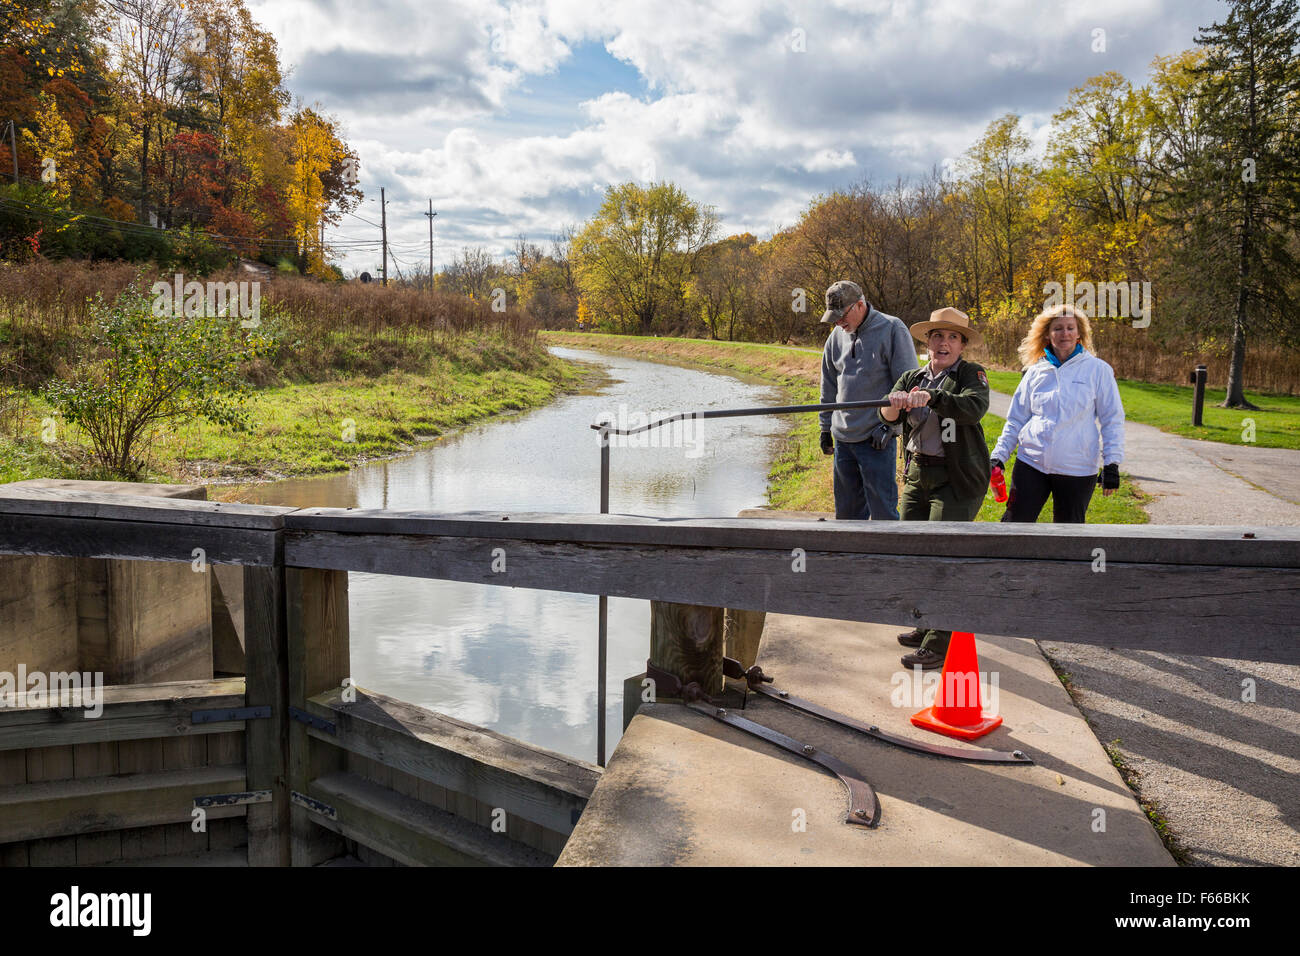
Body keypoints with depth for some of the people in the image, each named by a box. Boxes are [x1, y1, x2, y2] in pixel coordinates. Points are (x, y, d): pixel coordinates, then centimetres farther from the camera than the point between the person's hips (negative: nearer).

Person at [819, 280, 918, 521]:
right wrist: (825, 428, 20)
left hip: (876, 439, -6)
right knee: (847, 511, 12)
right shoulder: (836, 337, 12)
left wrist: (890, 426, -12)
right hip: (843, 439, 6)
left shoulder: (892, 329, -6)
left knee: (882, 512, -5)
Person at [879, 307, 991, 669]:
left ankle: (938, 645, -1)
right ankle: (927, 626, 30)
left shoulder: (972, 375, -4)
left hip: (957, 479, -6)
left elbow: (975, 407, -26)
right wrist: (895, 403, -28)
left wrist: (931, 398, -40)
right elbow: (887, 417, -4)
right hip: (917, 475, 6)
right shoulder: (912, 378, 10)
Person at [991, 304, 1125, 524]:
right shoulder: (1035, 372, 8)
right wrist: (999, 456, 5)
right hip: (1031, 464, 2)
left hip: (1077, 470, -2)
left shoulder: (1097, 370, 1)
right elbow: (1016, 420, 13)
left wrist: (1111, 464, -5)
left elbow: (1112, 420, 2)